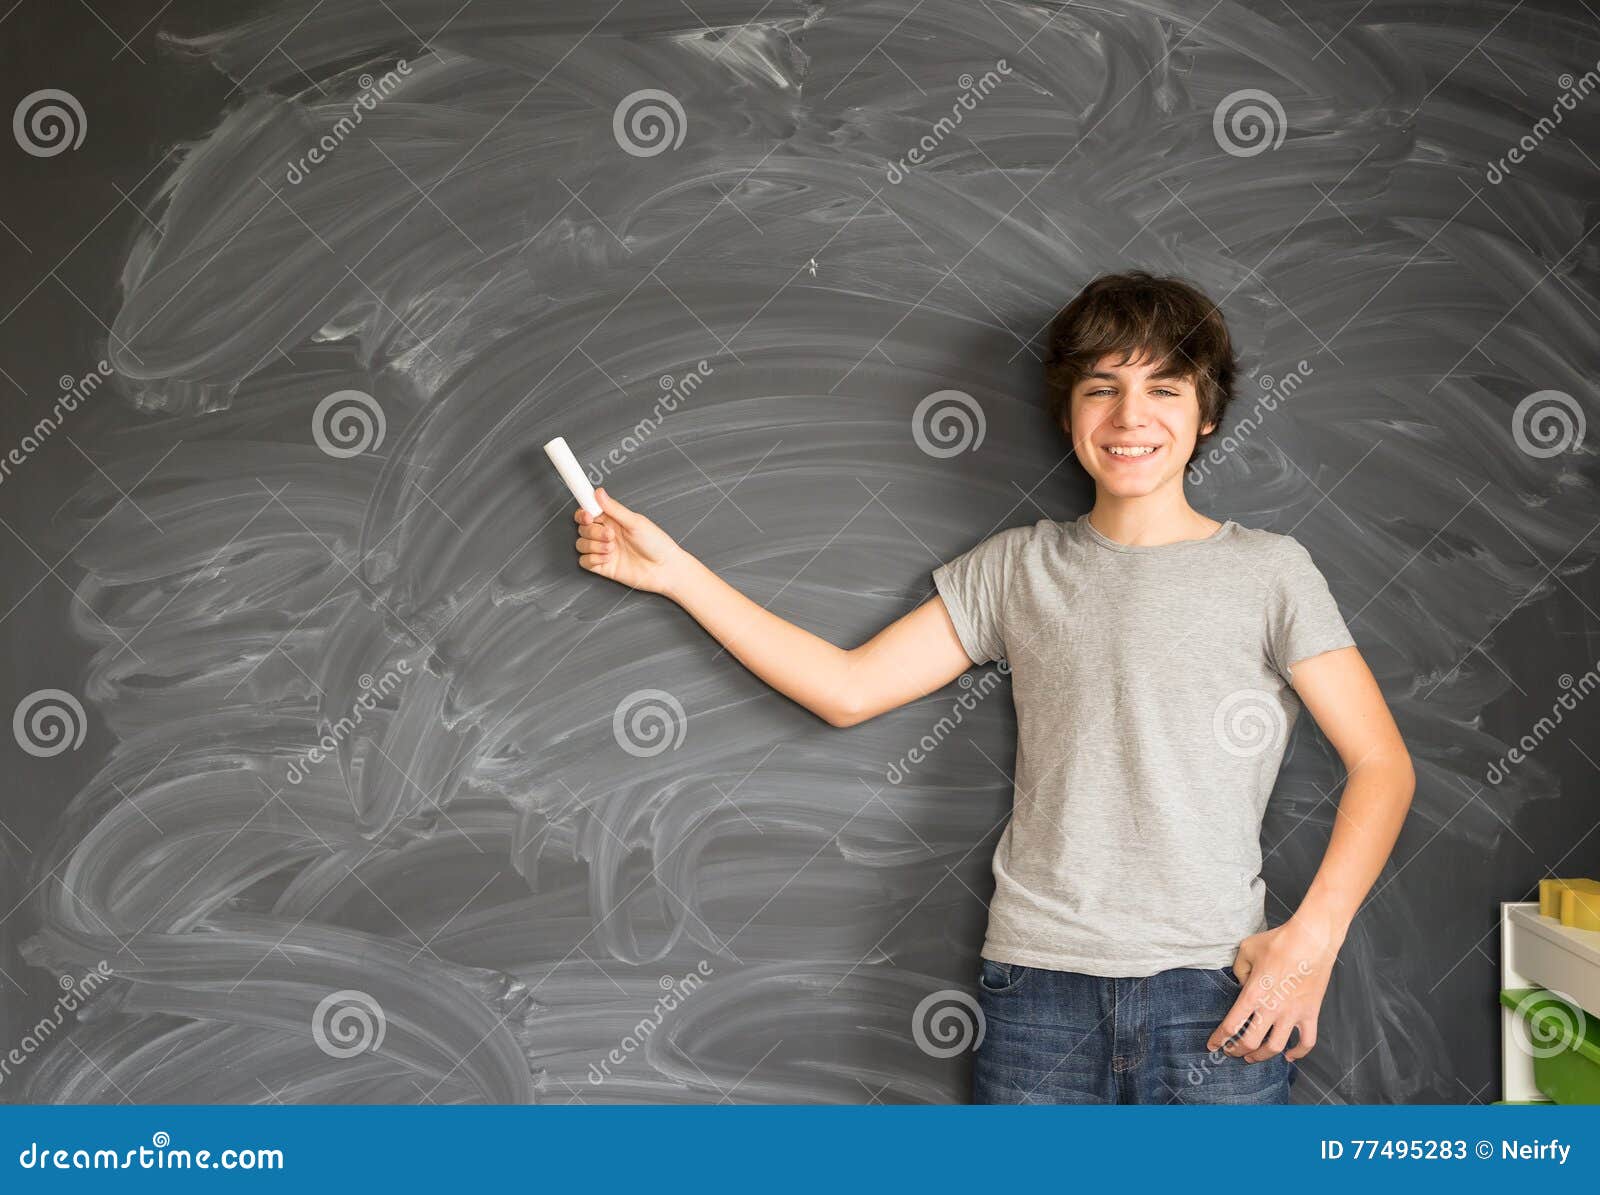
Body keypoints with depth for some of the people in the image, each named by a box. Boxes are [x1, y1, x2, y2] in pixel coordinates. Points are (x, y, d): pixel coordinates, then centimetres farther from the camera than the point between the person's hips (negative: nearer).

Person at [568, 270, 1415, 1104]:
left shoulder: (1266, 571, 3)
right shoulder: (1016, 568, 11)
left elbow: (1382, 763, 2)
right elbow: (847, 689, 9)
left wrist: (1313, 935, -11)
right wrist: (676, 573, 6)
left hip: (1216, 997, -1)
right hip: (1038, 987, 2)